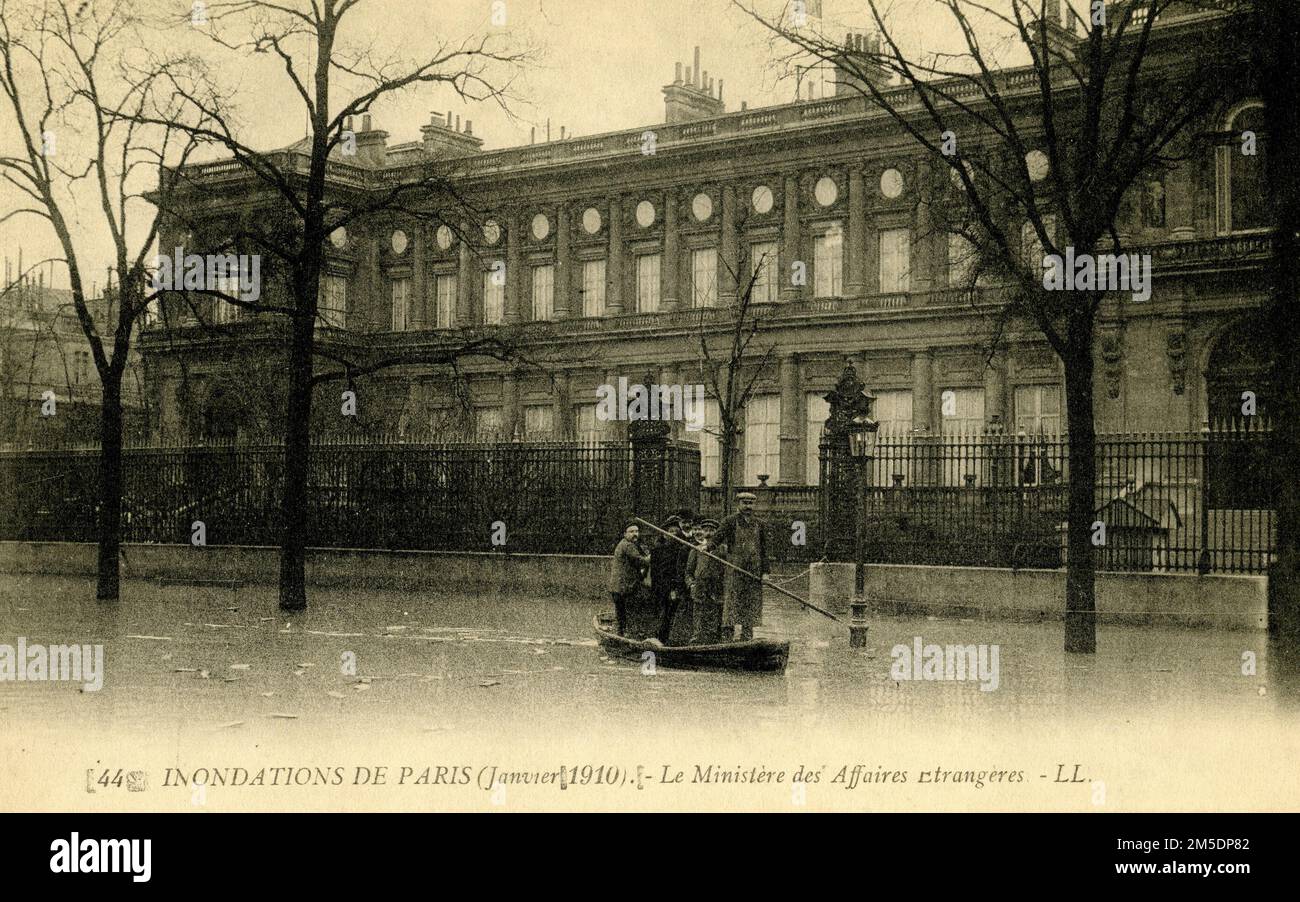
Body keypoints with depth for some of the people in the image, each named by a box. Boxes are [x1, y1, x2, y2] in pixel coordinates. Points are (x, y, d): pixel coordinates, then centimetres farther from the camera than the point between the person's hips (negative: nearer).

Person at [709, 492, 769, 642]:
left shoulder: (759, 524, 12)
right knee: (732, 600, -7)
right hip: (735, 567, -3)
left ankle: (747, 635, 9)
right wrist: (708, 547, -29)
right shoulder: (730, 521, 3)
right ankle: (727, 634, -7)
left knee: (752, 603, 3)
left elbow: (764, 549, 12)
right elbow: (717, 537, -7)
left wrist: (765, 572, 5)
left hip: (754, 570, 3)